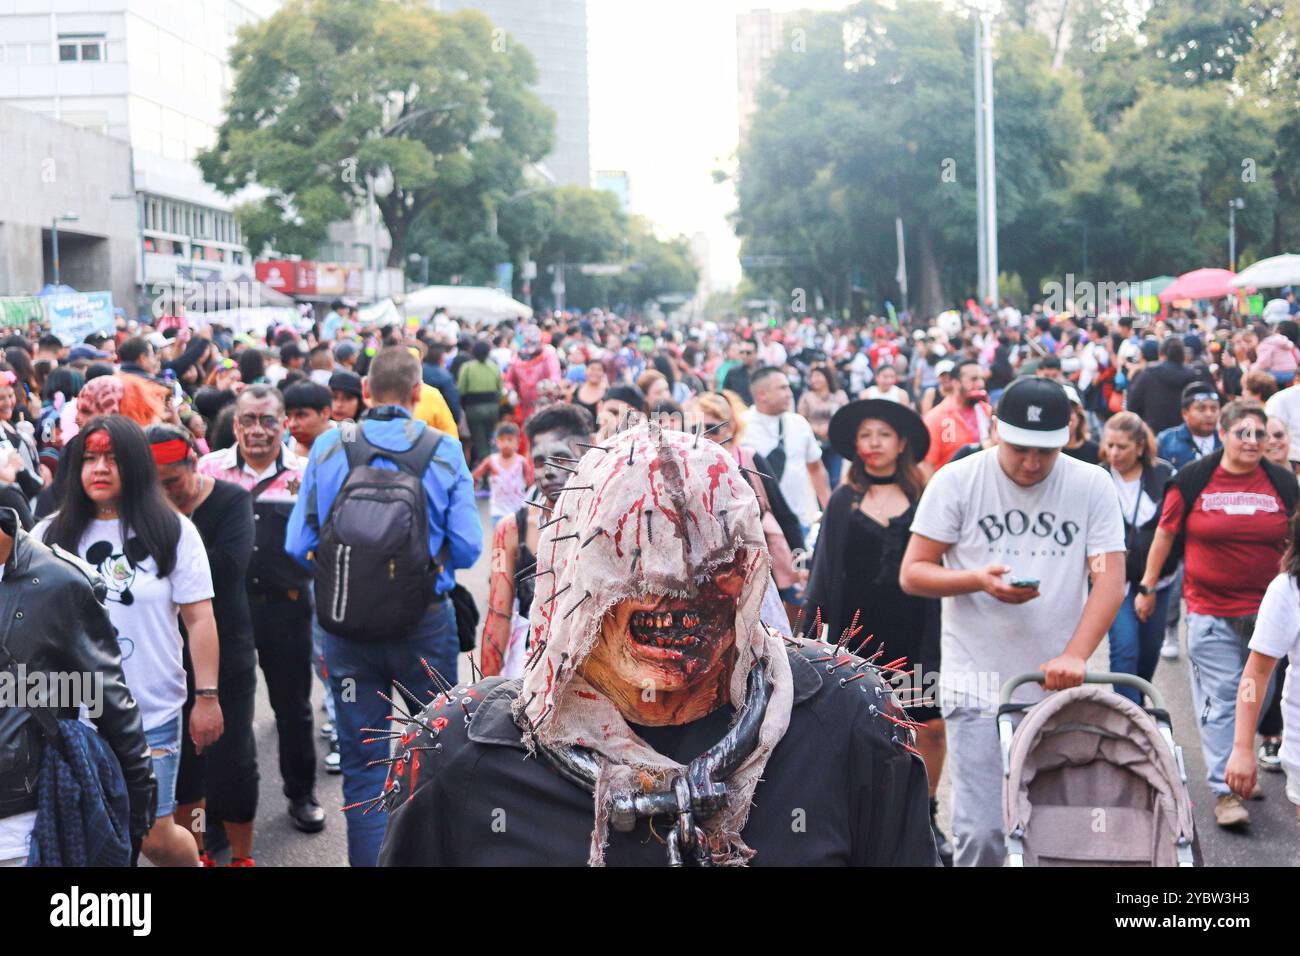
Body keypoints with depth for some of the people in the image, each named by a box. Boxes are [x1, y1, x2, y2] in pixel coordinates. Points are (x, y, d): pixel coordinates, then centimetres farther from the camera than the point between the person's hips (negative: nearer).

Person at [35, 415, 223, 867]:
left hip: (153, 713, -2)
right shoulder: (50, 535, 4)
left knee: (155, 837, 0)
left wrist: (207, 696, -4)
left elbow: (199, 618, 0)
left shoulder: (173, 531, 0)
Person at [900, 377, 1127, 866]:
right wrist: (979, 580, -18)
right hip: (978, 688, -2)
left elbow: (1110, 580, -4)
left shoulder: (1093, 486, 3)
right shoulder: (956, 481, -1)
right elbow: (912, 573, 0)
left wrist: (1075, 655, -18)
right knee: (981, 834, -6)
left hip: (1061, 689, 2)